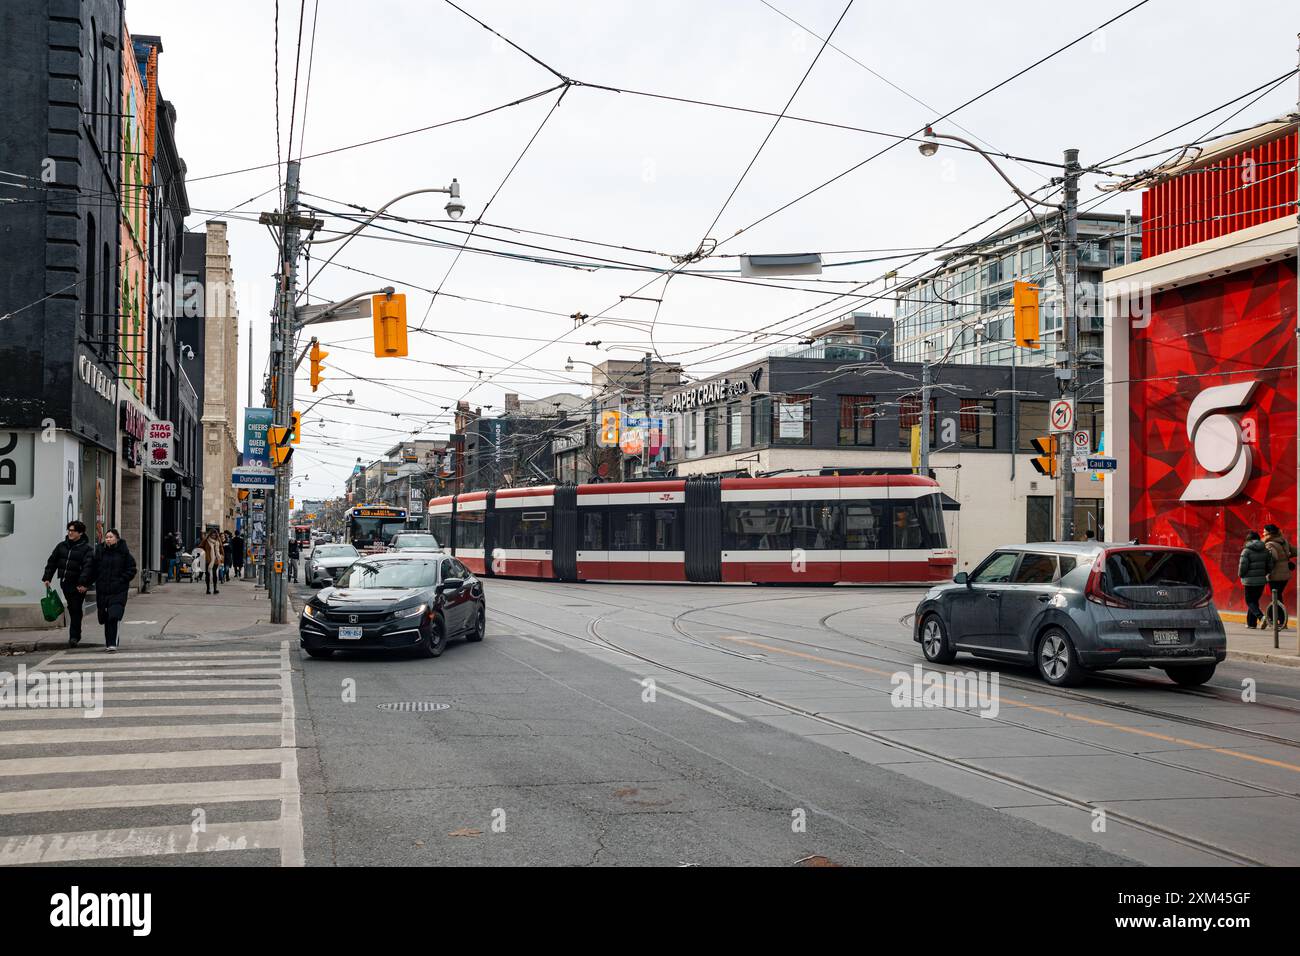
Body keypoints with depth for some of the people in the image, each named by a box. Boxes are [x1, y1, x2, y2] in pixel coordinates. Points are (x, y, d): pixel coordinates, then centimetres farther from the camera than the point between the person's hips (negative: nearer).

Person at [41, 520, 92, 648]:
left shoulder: (86, 548, -7)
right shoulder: (62, 546, 11)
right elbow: (52, 562, 16)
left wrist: (83, 583, -24)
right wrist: (47, 577, 9)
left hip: (78, 584, -5)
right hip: (65, 583, 5)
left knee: (75, 609, -7)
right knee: (71, 608, 12)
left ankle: (74, 636, -5)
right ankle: (76, 634, 23)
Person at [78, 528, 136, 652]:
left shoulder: (124, 552, 0)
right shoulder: (99, 552, 6)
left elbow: (131, 570, 3)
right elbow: (90, 568, 6)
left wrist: (121, 581, -8)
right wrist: (84, 583, -3)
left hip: (118, 591, -3)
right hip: (102, 591, 3)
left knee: (114, 616, -15)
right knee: (106, 618, 9)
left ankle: (112, 643, -15)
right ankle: (109, 642, 23)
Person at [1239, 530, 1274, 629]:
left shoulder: (1246, 551, -12)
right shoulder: (1266, 550, 5)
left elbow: (1242, 566, -15)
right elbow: (1270, 566, 6)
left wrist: (1241, 575, 5)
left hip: (1250, 580, -5)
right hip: (1261, 580, 5)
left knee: (1250, 601, 4)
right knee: (1255, 600, 16)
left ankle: (1261, 616, -20)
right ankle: (1251, 623, 18)